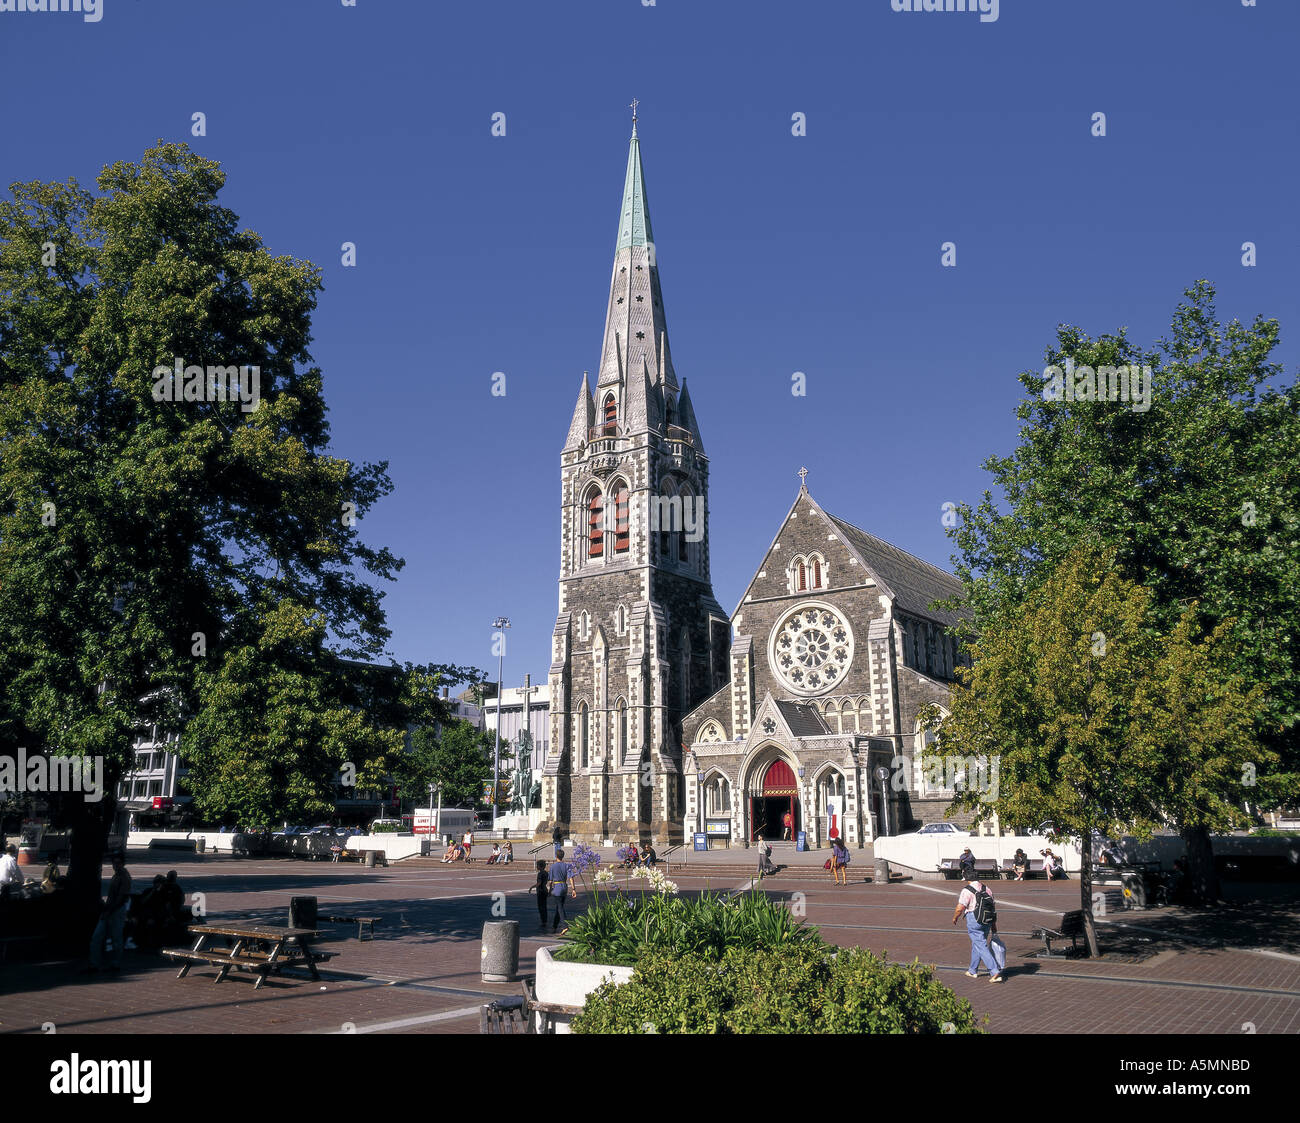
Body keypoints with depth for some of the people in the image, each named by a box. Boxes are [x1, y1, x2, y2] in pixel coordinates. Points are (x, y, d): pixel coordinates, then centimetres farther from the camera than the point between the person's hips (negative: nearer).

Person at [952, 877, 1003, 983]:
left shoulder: (967, 891, -13)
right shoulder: (986, 889, 8)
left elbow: (960, 908, -14)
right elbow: (993, 907, 12)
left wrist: (954, 918, 6)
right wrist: (994, 925, 18)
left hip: (974, 920, -7)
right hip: (987, 921, 7)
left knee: (981, 946, -5)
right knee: (976, 945, 20)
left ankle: (995, 972, -14)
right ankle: (973, 971, 32)